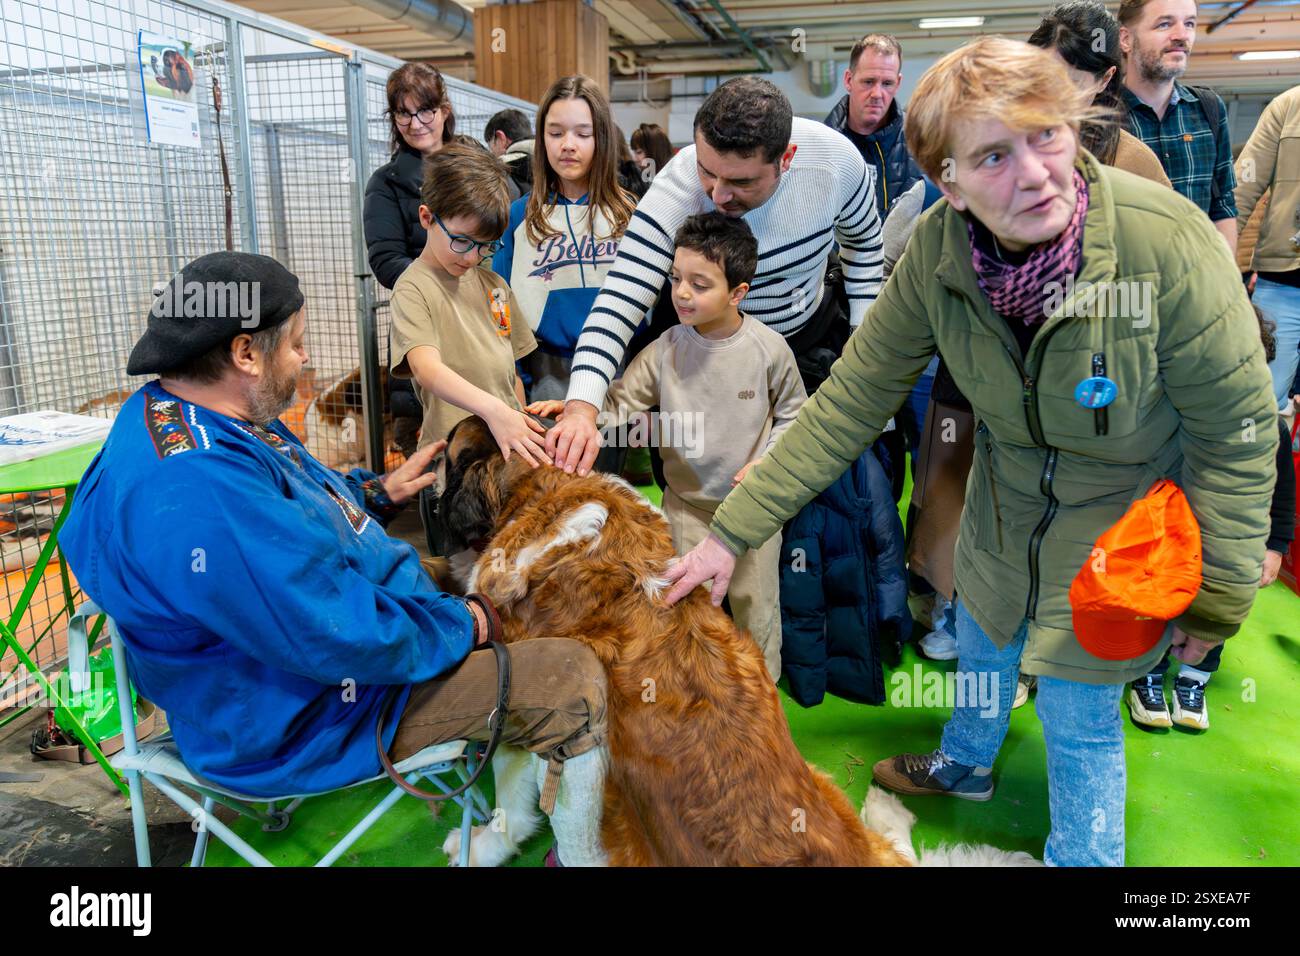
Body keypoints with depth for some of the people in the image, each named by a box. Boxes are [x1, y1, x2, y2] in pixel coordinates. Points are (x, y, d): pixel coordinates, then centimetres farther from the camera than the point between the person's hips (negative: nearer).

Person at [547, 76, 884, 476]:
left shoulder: (836, 158, -27)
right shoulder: (673, 192, -35)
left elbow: (863, 242, -4)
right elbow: (617, 307, -40)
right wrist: (582, 407, -55)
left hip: (813, 325, 3)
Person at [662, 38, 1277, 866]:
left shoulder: (1169, 242, -31)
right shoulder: (938, 252, -21)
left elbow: (1237, 431, -19)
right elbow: (850, 400, -15)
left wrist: (1216, 601, -12)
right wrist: (733, 531, -16)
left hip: (1125, 523, -4)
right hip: (1006, 505, 4)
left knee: (1079, 722, 7)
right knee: (983, 646, 27)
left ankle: (1081, 853, 39)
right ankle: (965, 767, 60)